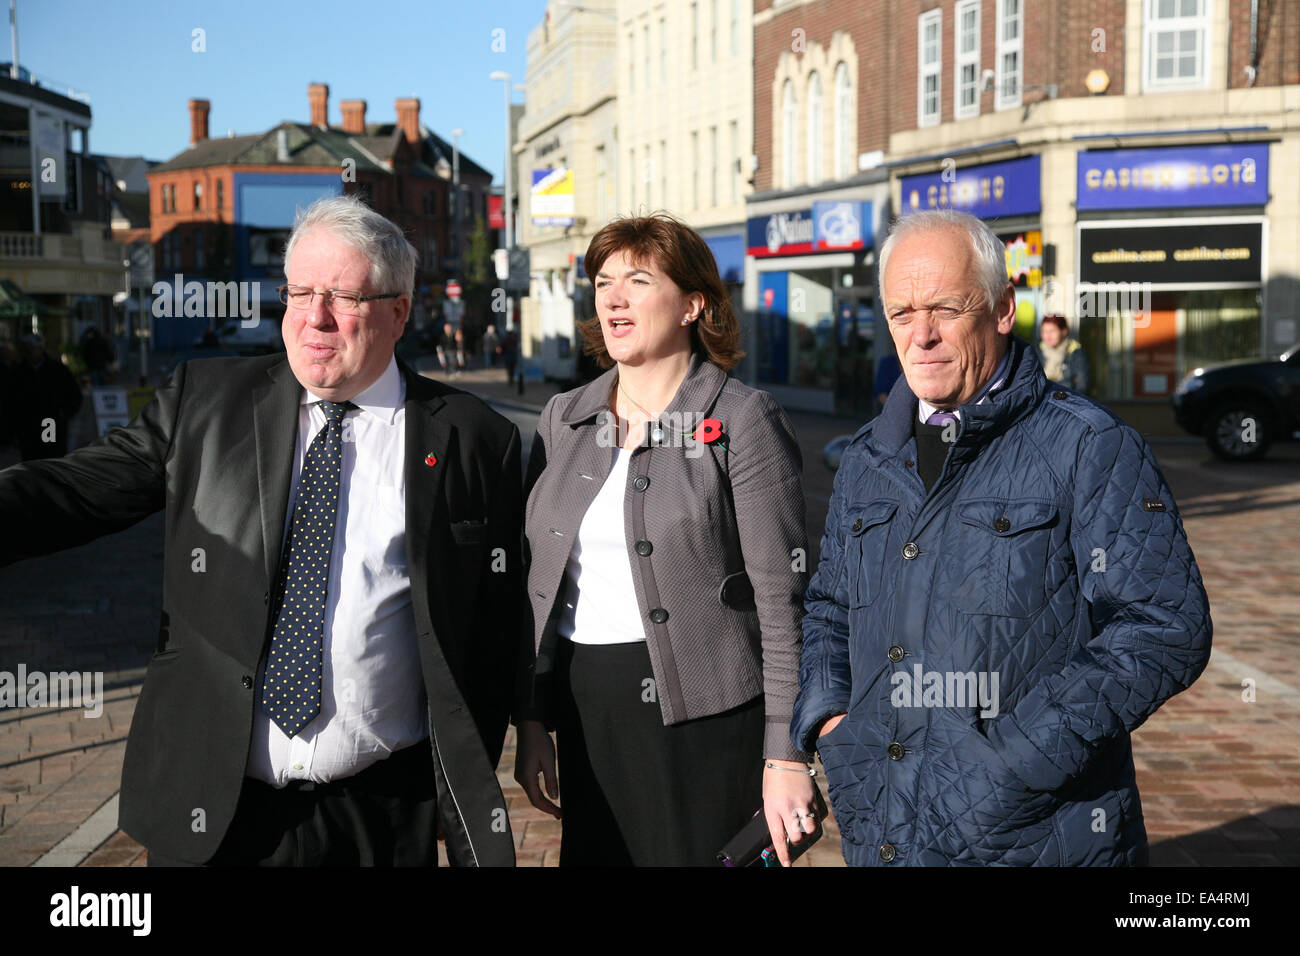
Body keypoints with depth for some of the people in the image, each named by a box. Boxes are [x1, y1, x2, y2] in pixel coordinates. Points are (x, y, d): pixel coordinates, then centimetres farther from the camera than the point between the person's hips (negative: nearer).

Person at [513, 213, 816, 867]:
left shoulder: (743, 421, -6)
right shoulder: (563, 419, 9)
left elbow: (782, 598, -10)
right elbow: (540, 585, 12)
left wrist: (786, 757, -14)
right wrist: (532, 720, 9)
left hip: (705, 709, -5)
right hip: (587, 711, 5)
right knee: (595, 855, 10)